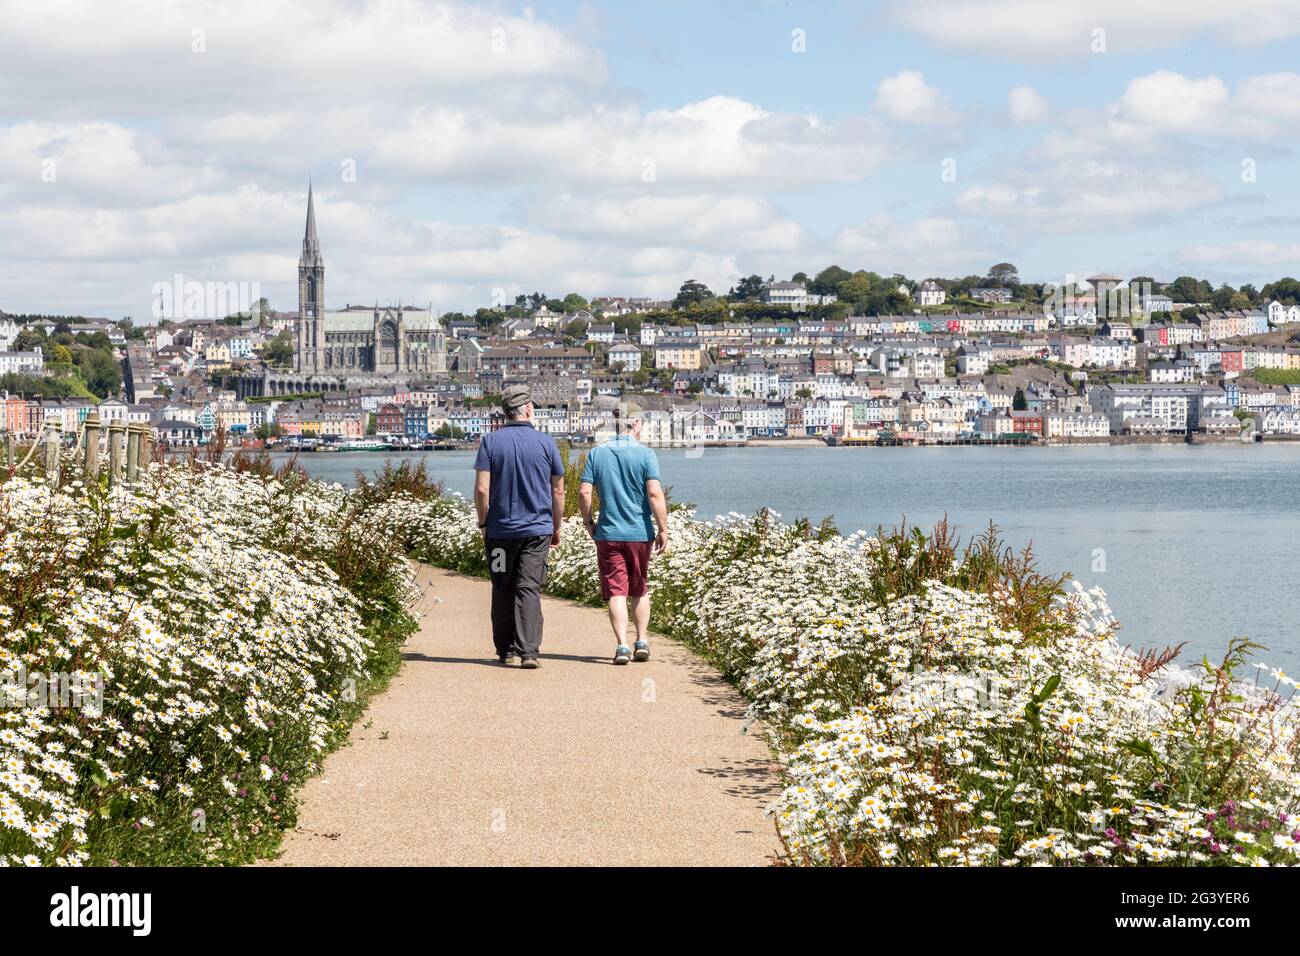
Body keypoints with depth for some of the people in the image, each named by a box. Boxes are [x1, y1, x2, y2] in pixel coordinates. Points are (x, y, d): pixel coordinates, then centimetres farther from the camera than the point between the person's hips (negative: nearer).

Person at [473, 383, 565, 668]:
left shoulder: (491, 441, -3)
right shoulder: (545, 442, -1)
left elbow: (482, 488, -8)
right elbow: (558, 490, 4)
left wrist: (483, 522, 6)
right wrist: (557, 527, 15)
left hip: (500, 529, 0)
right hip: (537, 529, 0)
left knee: (502, 589, 12)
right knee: (529, 589, -3)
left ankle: (506, 650, 17)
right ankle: (528, 650, -14)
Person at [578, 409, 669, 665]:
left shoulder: (596, 454, 0)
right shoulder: (645, 454, -7)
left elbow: (584, 493, -4)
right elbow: (655, 494, -13)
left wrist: (588, 522, 11)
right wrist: (663, 529, -7)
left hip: (608, 534, 0)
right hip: (640, 533, 0)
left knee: (616, 592, 0)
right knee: (639, 591, 17)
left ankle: (622, 645, -9)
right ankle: (642, 642, 18)